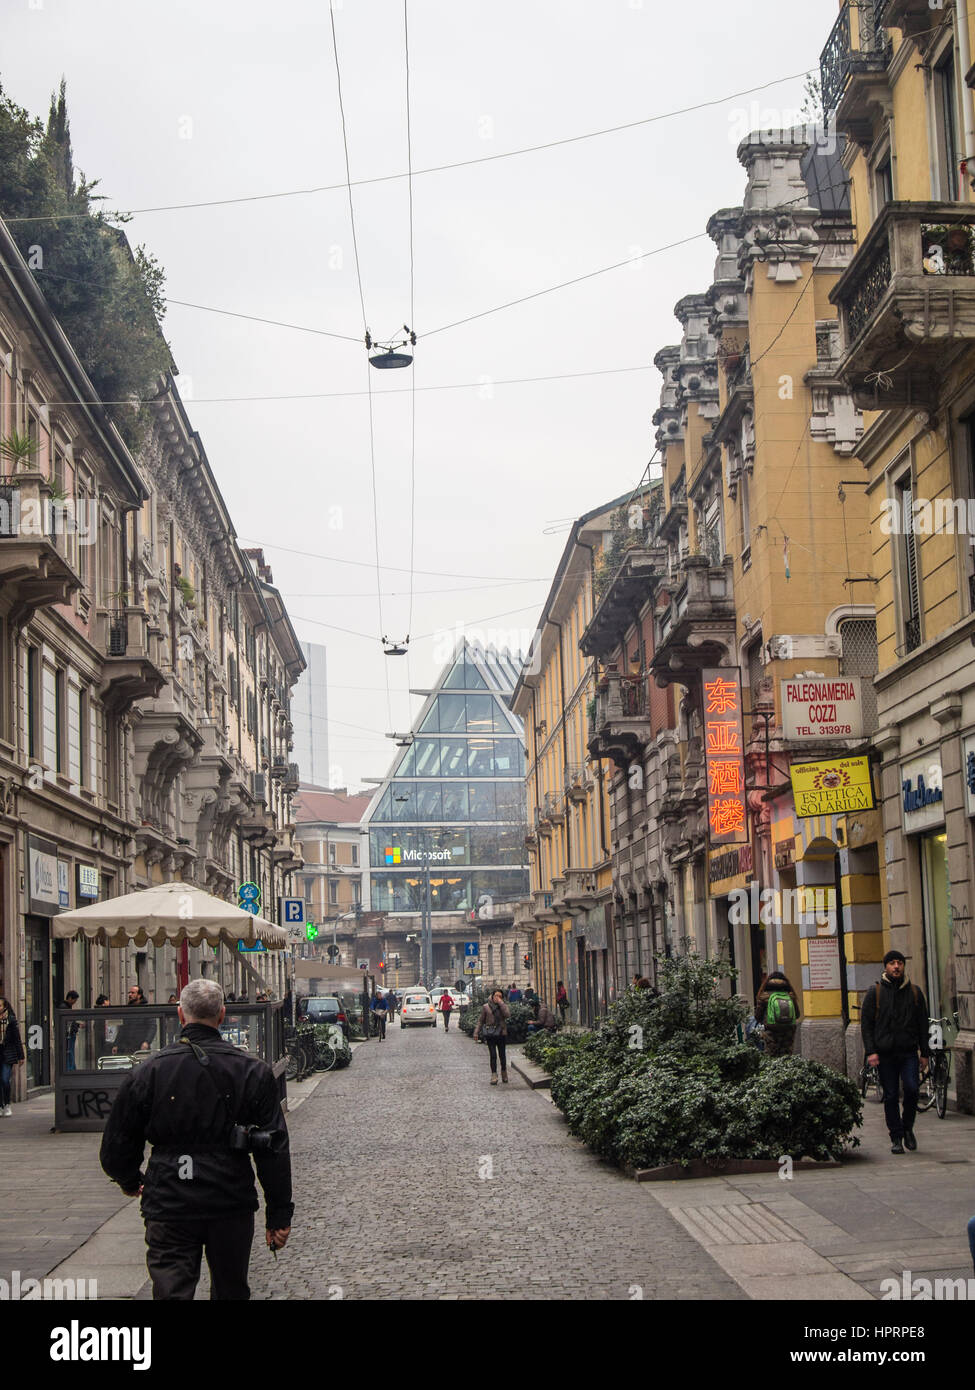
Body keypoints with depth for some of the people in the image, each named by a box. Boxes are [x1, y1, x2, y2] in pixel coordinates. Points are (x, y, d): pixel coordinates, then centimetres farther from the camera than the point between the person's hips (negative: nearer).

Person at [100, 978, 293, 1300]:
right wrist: (279, 1214, 3)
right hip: (232, 1206, 1)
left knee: (171, 1290, 0)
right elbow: (274, 1150, -3)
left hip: (169, 1205, -1)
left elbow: (116, 1146, 5)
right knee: (231, 1291, 18)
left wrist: (131, 1181, 26)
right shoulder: (252, 1071, -3)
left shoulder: (148, 1072, -3)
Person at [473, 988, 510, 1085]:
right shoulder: (486, 1007, 4)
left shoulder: (503, 1006, 5)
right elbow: (481, 1021, 8)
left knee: (502, 1054, 7)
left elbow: (507, 1015, -16)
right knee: (493, 1055, -6)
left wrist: (501, 1003, -13)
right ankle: (494, 1075, -1)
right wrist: (476, 1033, 1)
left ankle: (504, 1072, 27)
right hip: (490, 1034, -1)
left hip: (501, 1034, 1)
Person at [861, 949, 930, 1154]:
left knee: (912, 1088, -14)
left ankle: (908, 1128, 9)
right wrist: (871, 1051, -8)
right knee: (891, 1096, 1)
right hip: (885, 1054, -1)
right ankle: (896, 1137, 11)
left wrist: (925, 1052, 7)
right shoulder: (874, 993, 4)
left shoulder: (914, 992, 10)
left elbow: (923, 1024, 13)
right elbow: (866, 1024, 2)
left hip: (909, 1052, 1)